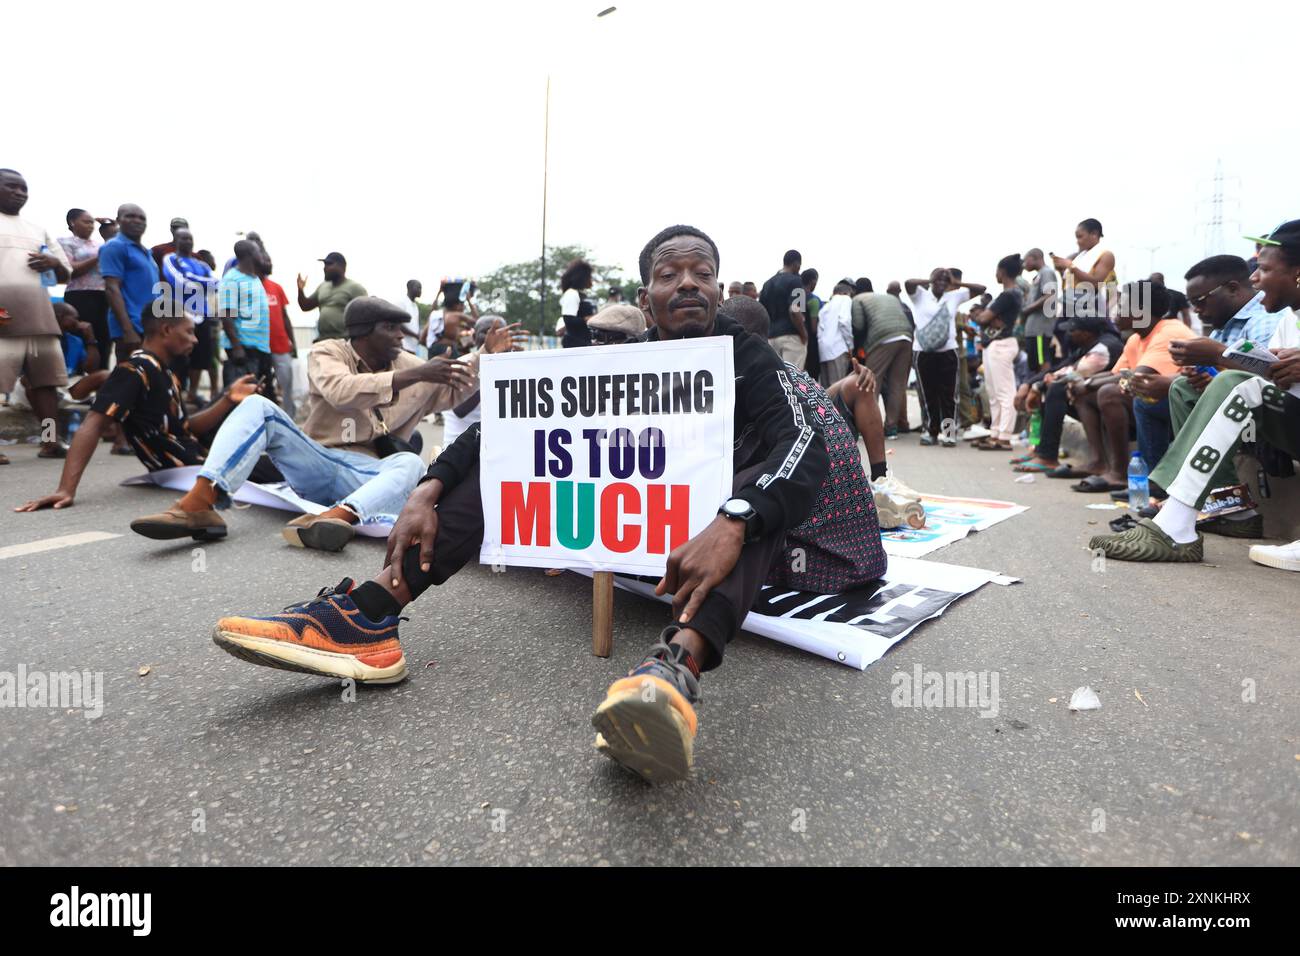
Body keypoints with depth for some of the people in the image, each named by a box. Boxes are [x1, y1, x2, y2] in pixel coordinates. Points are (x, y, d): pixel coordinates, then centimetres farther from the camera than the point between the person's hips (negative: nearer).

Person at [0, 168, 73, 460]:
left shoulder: (38, 230, 23)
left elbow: (66, 275, 25)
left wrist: (55, 262, 0)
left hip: (40, 318, 5)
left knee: (45, 380, 2)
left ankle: (51, 442, 4)